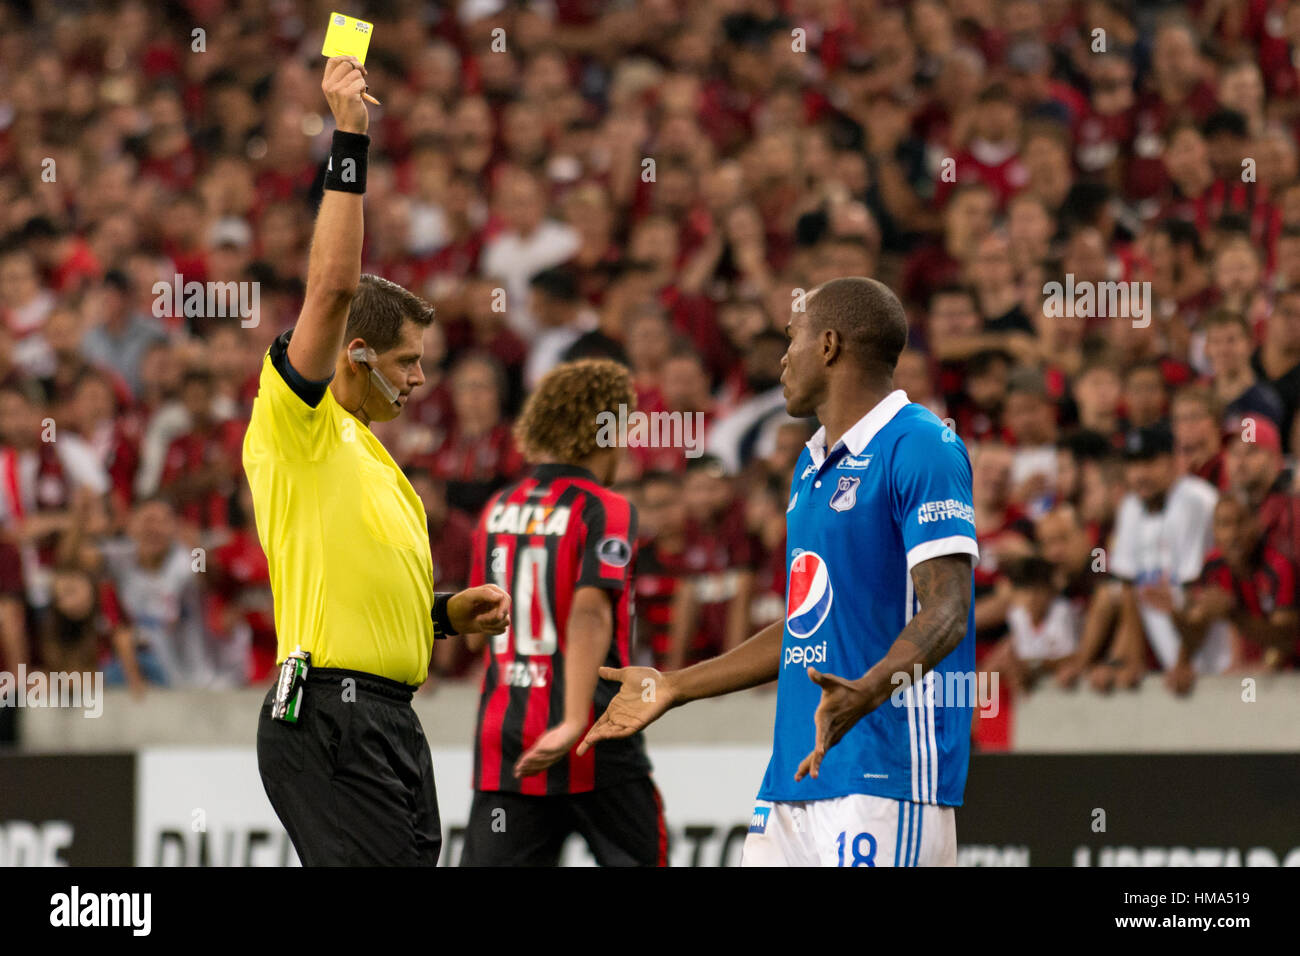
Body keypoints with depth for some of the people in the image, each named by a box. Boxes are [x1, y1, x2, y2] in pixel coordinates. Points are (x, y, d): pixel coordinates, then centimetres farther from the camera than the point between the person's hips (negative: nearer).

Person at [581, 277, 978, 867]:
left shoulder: (920, 447, -9)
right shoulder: (812, 464, 21)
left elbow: (946, 613, -18)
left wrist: (866, 692, -35)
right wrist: (674, 688, 29)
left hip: (887, 780, -9)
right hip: (795, 776, 9)